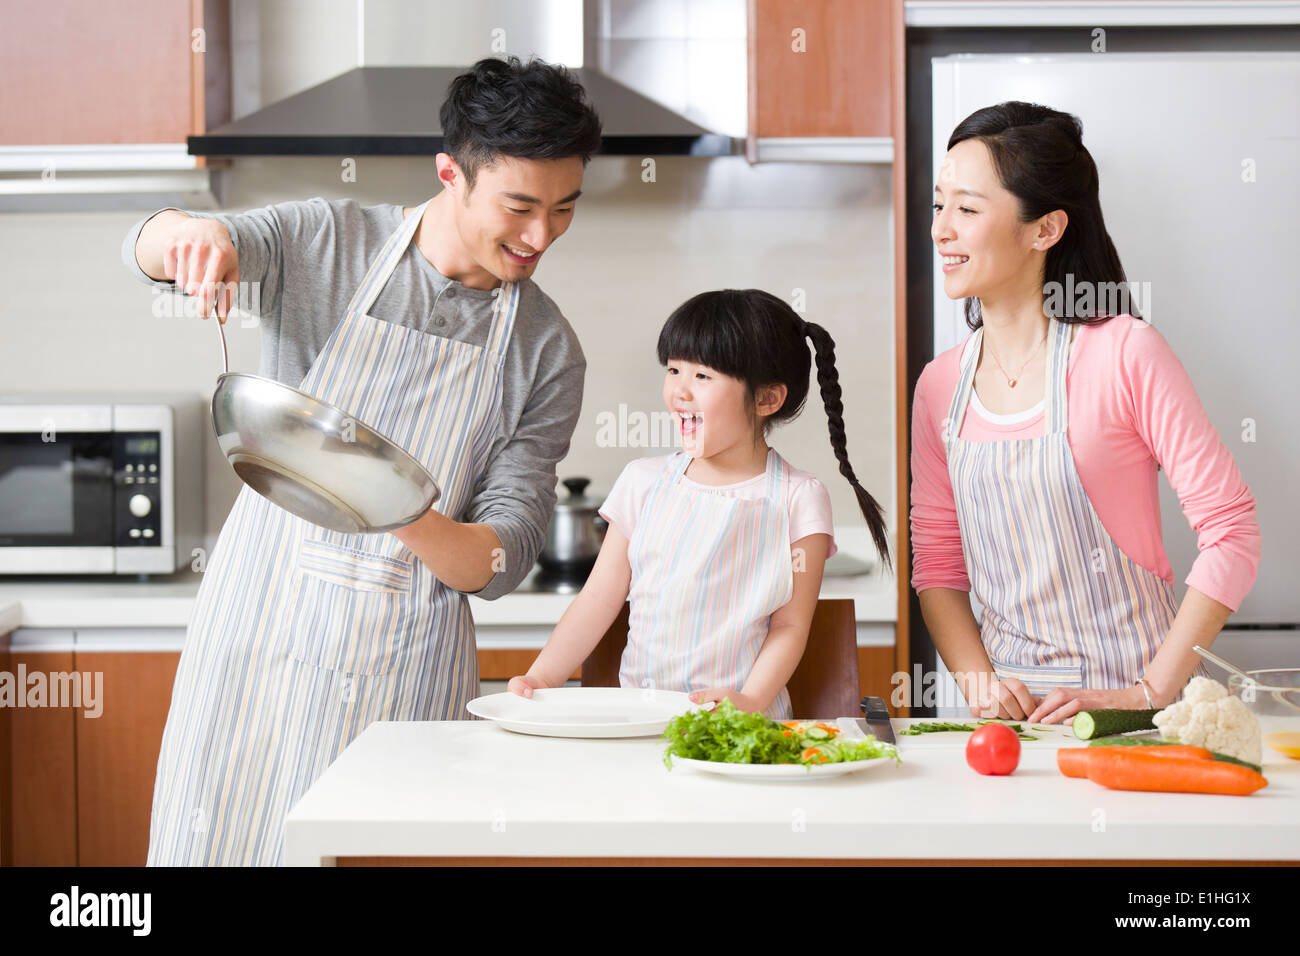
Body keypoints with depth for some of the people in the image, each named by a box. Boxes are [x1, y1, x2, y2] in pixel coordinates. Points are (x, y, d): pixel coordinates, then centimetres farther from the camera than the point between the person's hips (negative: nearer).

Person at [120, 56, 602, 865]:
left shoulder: (547, 353, 0)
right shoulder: (326, 243, -1)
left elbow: (506, 561, -4)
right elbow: (147, 252, -13)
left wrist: (411, 522, -27)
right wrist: (187, 231, -38)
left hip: (402, 675, 0)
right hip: (258, 638, 0)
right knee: (218, 837, 2)